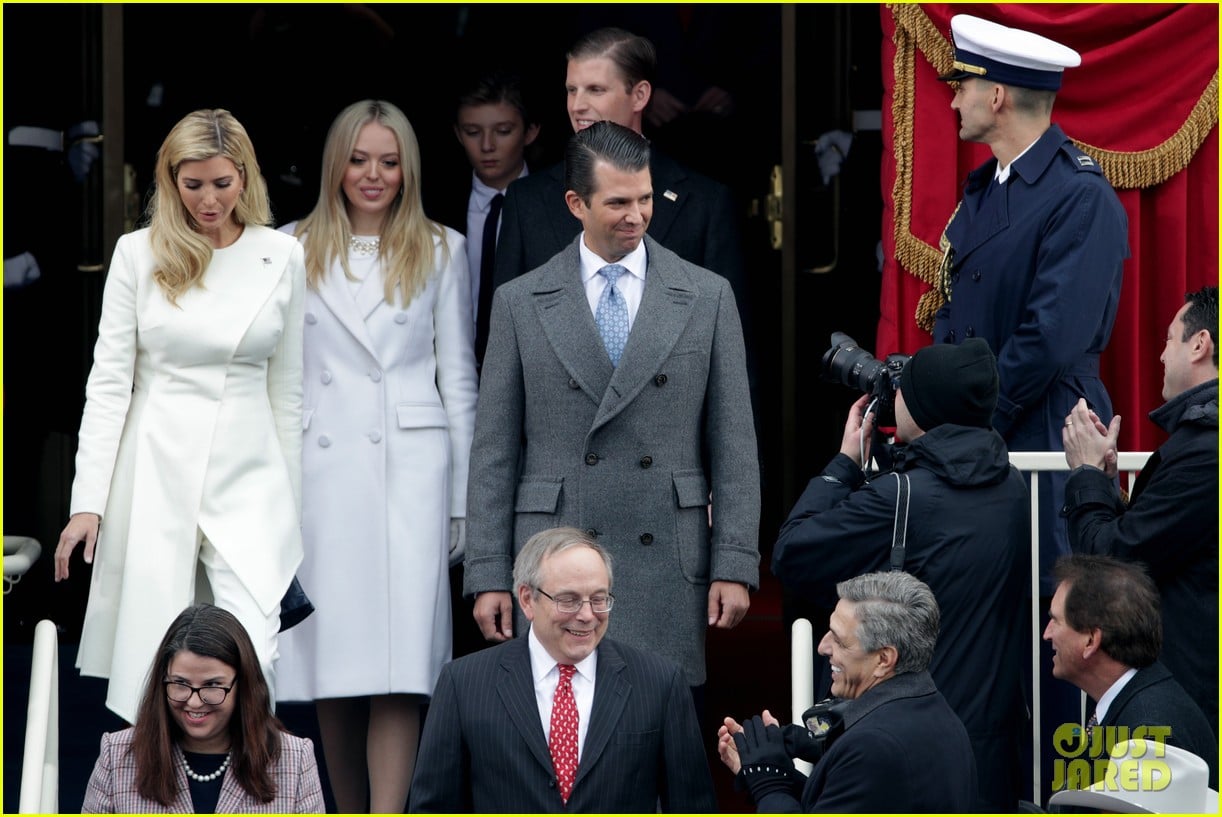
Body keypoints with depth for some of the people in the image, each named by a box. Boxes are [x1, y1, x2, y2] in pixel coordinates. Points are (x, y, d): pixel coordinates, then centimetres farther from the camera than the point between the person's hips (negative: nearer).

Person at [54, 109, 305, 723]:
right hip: (157, 470, -1)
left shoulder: (281, 257, 4)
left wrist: (292, 504, 12)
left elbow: (286, 388, 11)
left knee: (252, 662, -13)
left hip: (248, 476, 1)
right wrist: (88, 503, -6)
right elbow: (108, 380, -1)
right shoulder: (139, 253, 0)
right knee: (152, 663, -1)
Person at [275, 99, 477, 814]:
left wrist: (462, 498, 5)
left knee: (399, 651, -12)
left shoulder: (440, 252, 9)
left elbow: (459, 378, 9)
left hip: (409, 466, -2)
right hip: (320, 465, 2)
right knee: (330, 650, 2)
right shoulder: (294, 251, 10)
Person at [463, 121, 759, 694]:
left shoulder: (707, 298, 8)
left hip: (668, 568, 0)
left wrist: (735, 566, 0)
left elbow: (733, 446, 7)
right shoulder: (521, 304, 7)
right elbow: (493, 453, 6)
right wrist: (488, 576, 0)